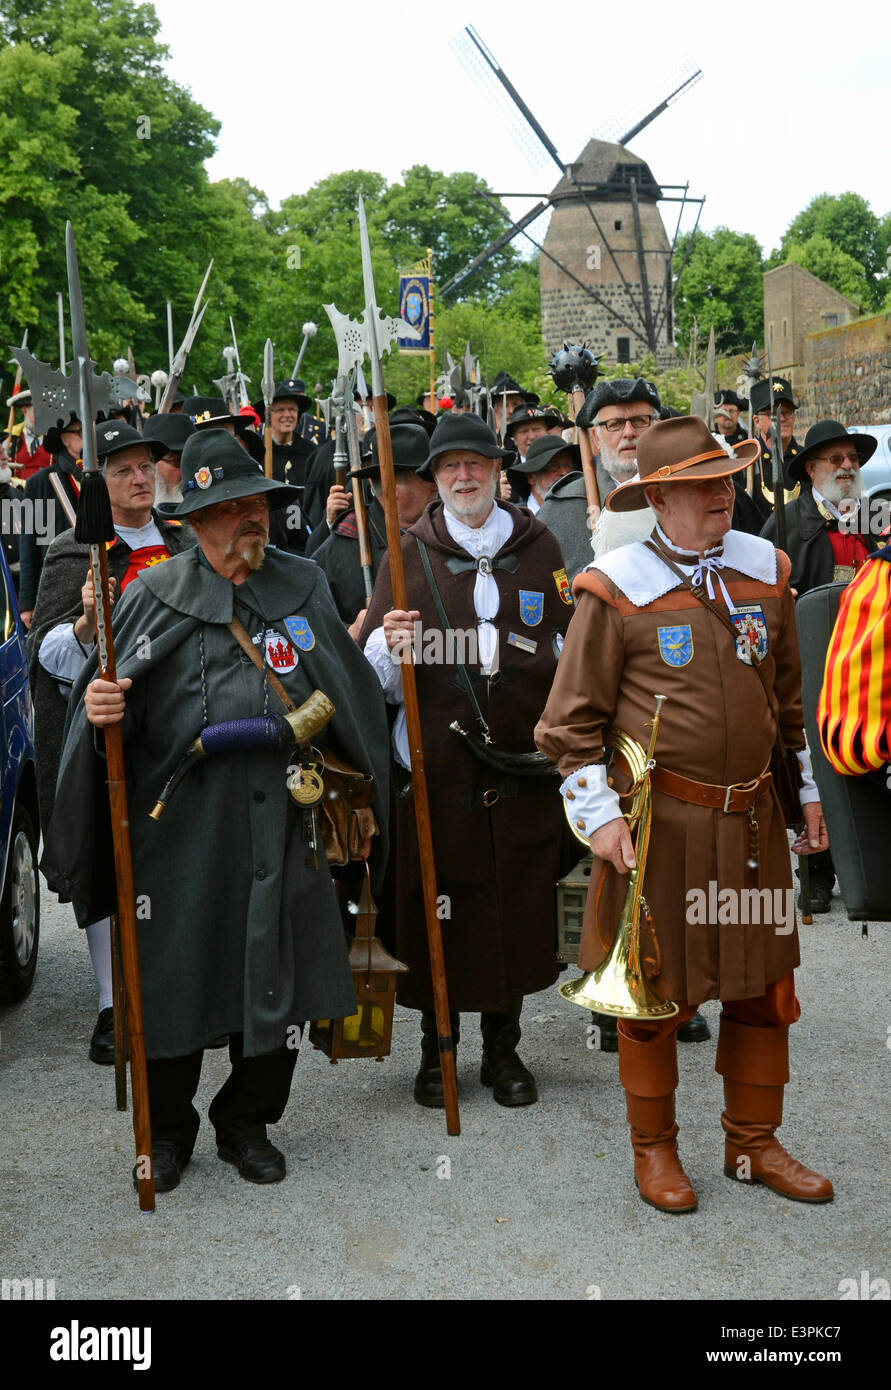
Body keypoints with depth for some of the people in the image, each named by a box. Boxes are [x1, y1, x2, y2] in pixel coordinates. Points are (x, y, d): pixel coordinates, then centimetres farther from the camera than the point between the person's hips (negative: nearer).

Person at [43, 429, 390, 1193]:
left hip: (278, 823, 2)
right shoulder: (155, 595, 1)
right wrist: (98, 710, -19)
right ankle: (167, 1128, 28)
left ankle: (247, 1122, 30)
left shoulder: (305, 587, 9)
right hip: (177, 825, -2)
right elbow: (106, 697, 0)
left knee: (275, 981, 9)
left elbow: (351, 698, 16)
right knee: (170, 977, 6)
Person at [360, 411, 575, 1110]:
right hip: (436, 760, -1)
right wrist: (390, 645, -19)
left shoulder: (539, 547, 10)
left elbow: (570, 648, 13)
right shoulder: (410, 553, 6)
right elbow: (376, 676, 1)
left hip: (523, 763, 1)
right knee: (436, 903, 2)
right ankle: (436, 1046, 19)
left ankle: (503, 1047, 22)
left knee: (517, 902, 5)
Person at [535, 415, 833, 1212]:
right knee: (654, 994, 6)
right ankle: (654, 1149, 26)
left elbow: (792, 694, 17)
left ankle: (754, 1144, 30)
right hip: (658, 821, -4)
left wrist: (808, 789, 18)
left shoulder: (765, 572, 6)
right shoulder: (618, 589, -9)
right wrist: (600, 814, -13)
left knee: (764, 983, 12)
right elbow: (571, 721, -6)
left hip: (753, 816, 5)